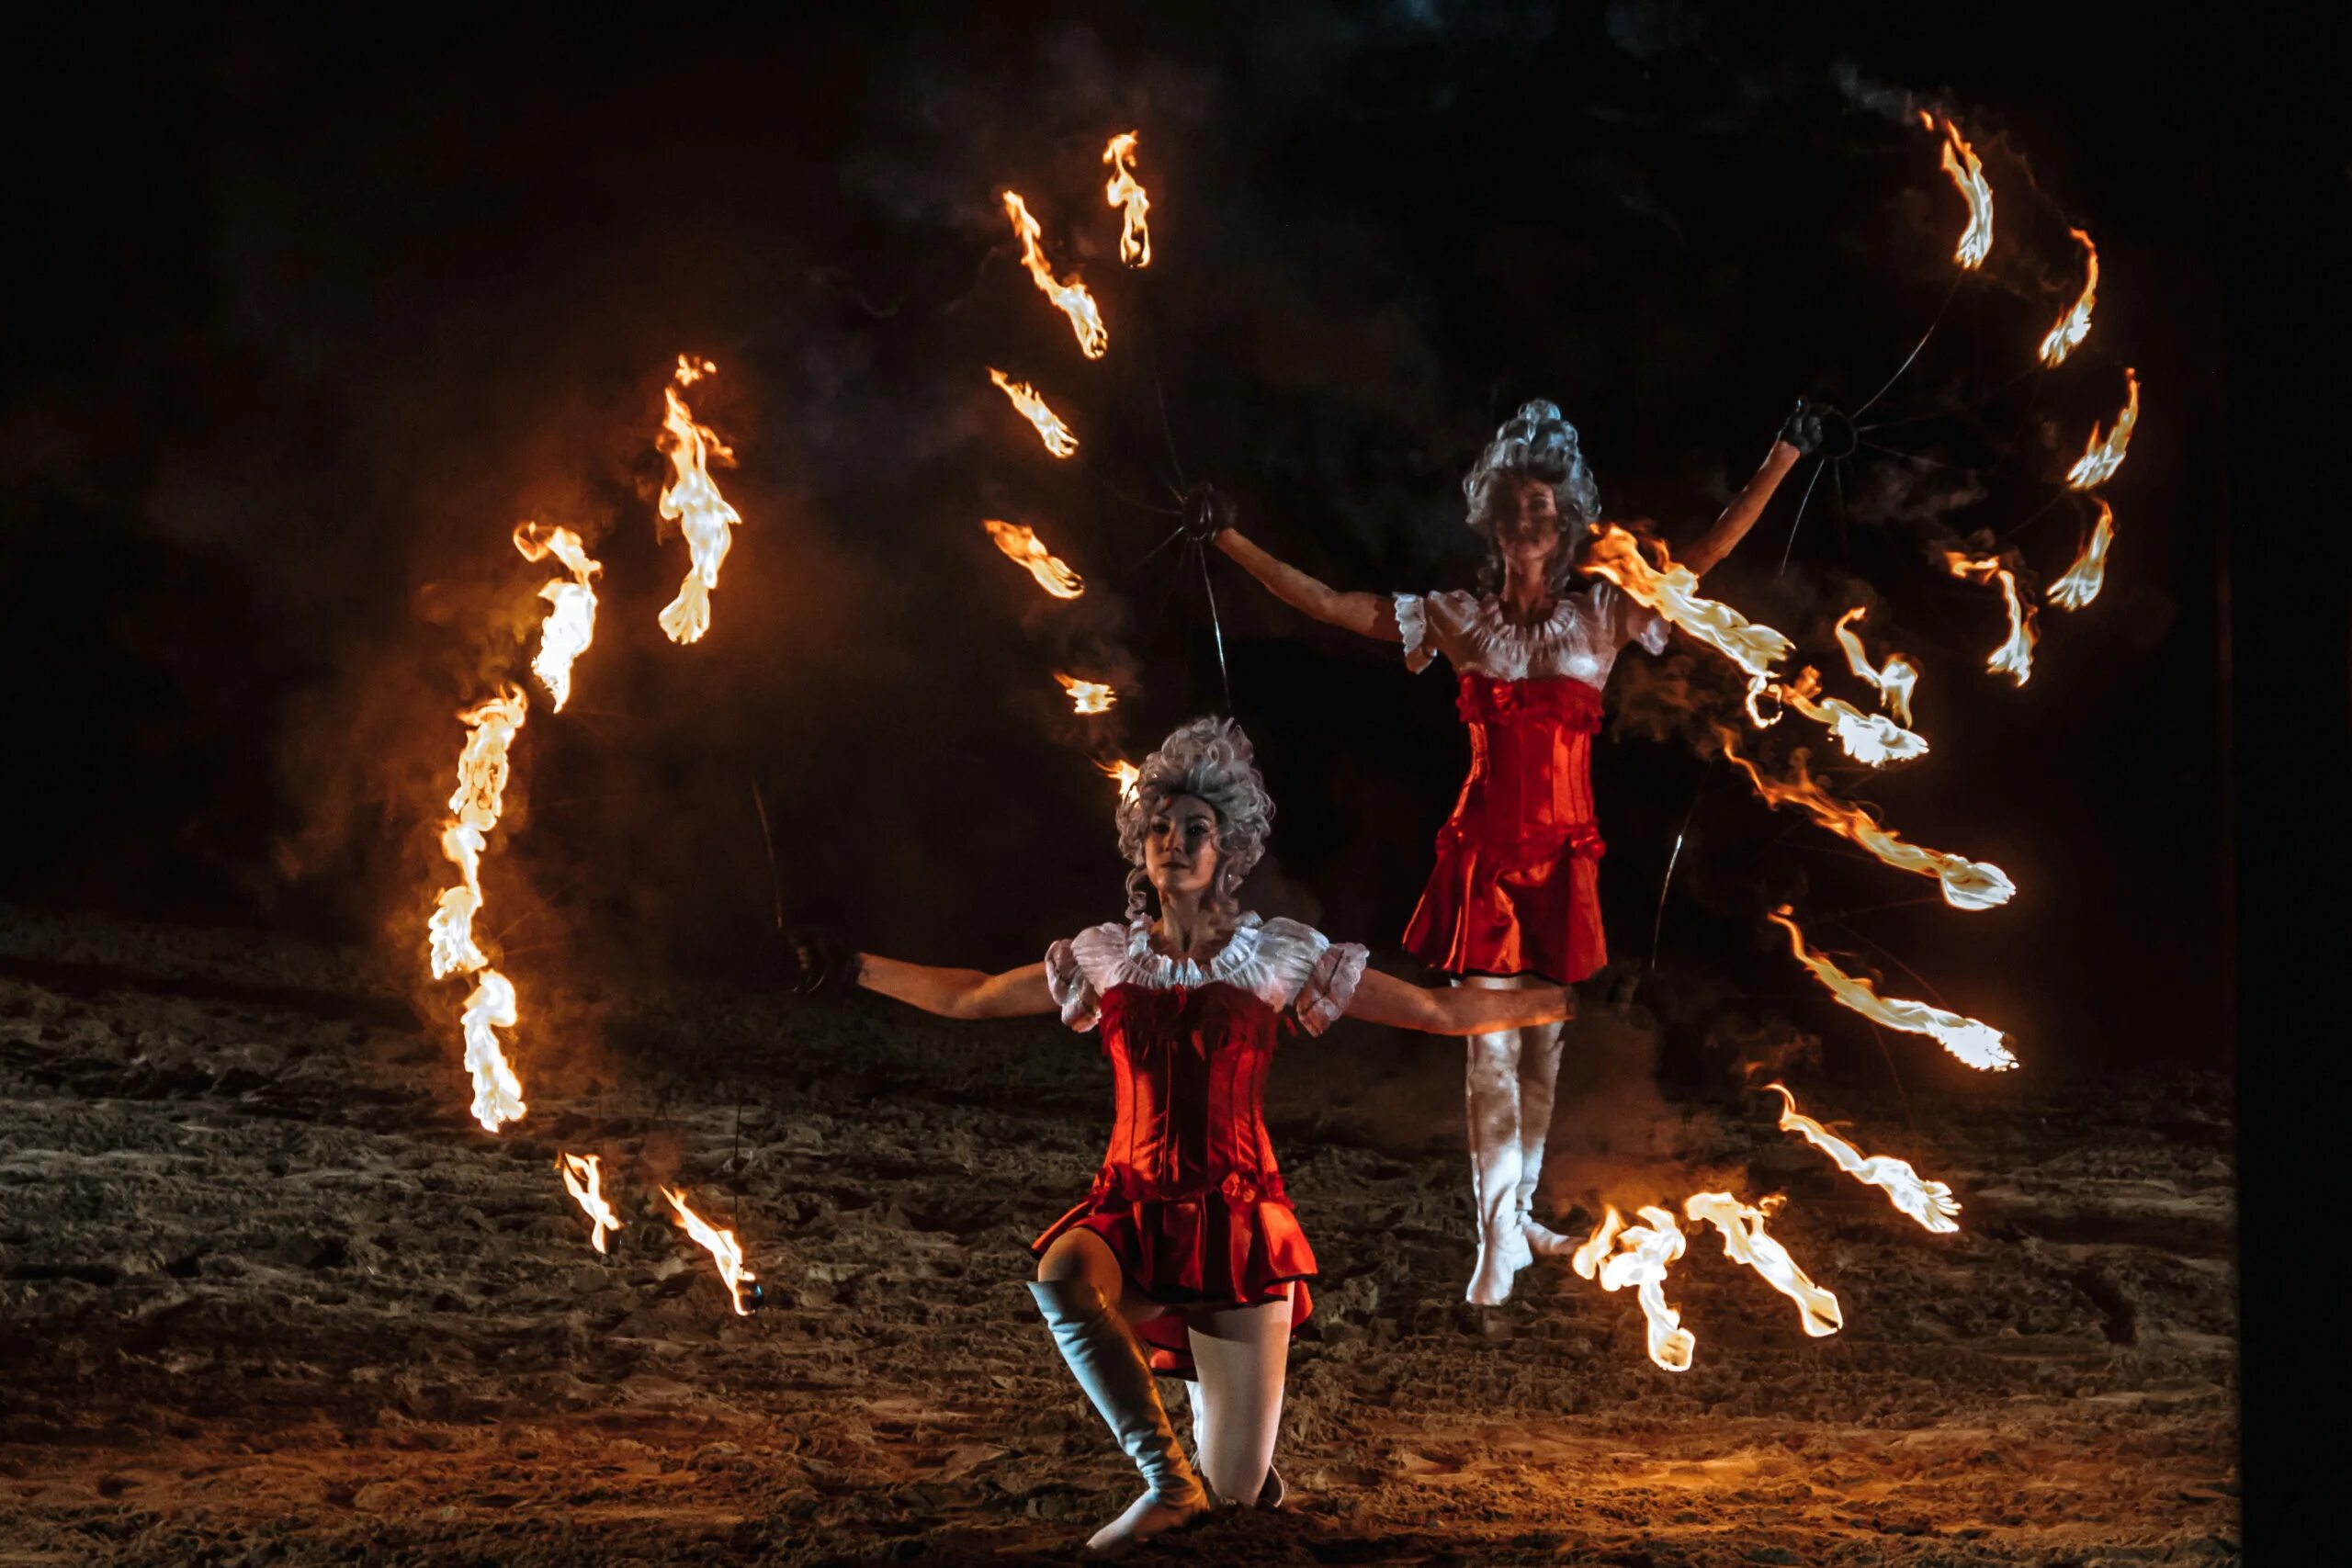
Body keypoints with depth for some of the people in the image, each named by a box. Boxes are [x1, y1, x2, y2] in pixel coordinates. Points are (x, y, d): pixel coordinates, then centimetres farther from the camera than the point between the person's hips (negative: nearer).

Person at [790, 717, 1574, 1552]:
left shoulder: (1280, 958, -2)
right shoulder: (1105, 958, 5)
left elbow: (1440, 1010, 2)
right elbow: (967, 996, 19)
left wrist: (1570, 1001, -3)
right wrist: (854, 970, 17)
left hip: (1236, 1216, -1)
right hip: (1131, 1212, 1)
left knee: (1239, 1485, -7)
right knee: (1060, 1277, -37)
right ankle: (1168, 1479, -26)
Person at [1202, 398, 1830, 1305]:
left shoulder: (1601, 617, 2)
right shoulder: (1459, 620, 1)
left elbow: (1708, 553, -3)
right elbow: (1321, 602, 1)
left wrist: (1785, 456, -9)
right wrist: (1228, 541, -4)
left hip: (1563, 852, 2)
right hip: (1484, 847, -2)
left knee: (1544, 1041, 10)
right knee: (1490, 1042, -7)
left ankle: (1518, 1214, 23)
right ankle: (1497, 1241, -8)